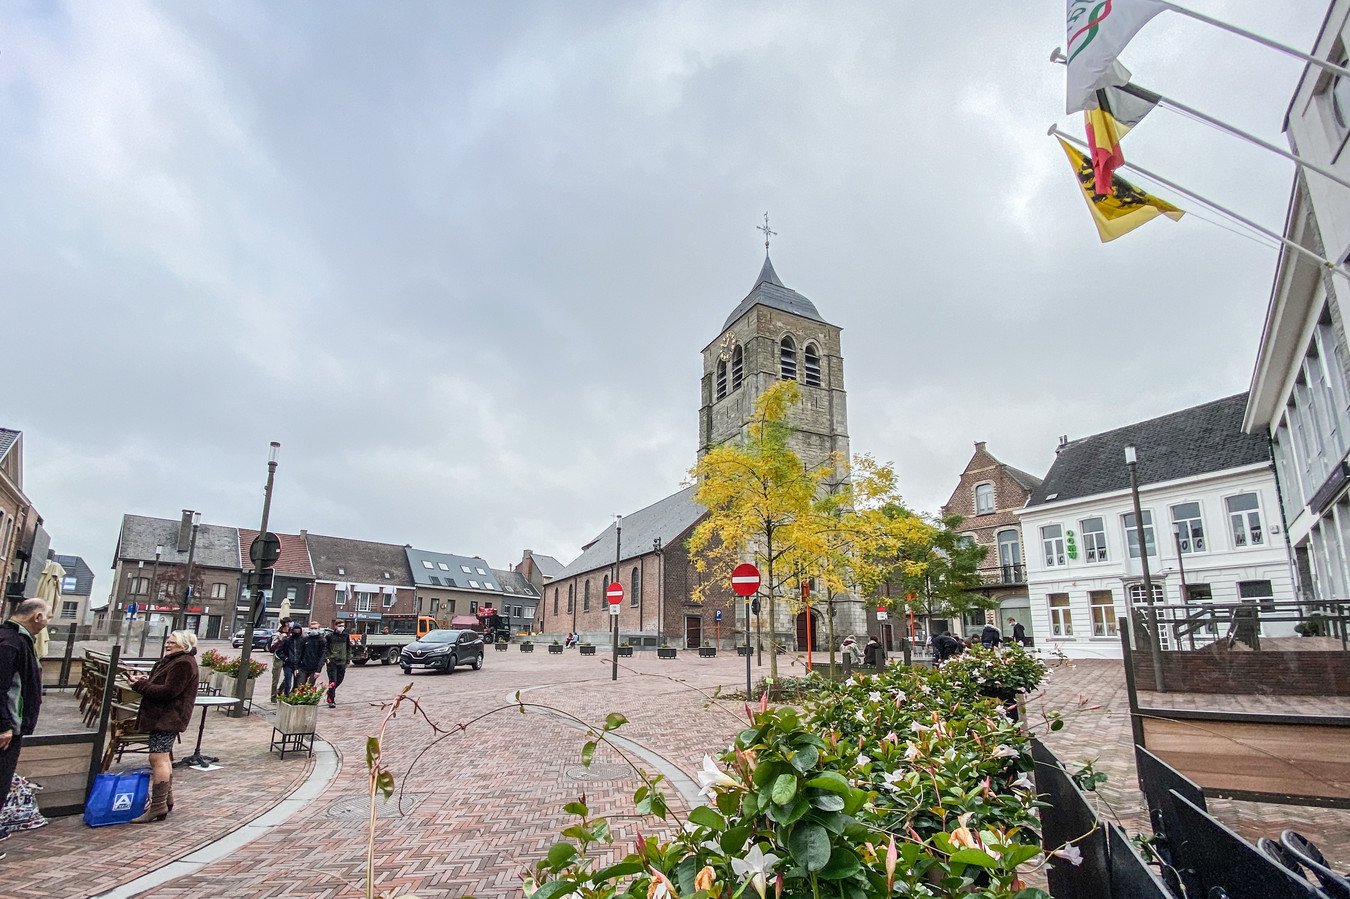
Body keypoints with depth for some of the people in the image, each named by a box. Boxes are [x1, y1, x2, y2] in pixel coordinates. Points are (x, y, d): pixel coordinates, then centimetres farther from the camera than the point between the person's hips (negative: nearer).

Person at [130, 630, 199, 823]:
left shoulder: (183, 664, -18)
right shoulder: (171, 660, 18)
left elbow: (168, 691, -24)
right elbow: (160, 684, 23)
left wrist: (140, 686, -15)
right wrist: (145, 681, 3)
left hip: (168, 718, -12)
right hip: (161, 716, 12)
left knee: (158, 758, -12)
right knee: (163, 758, 19)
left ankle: (158, 806, -9)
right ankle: (166, 799, 30)